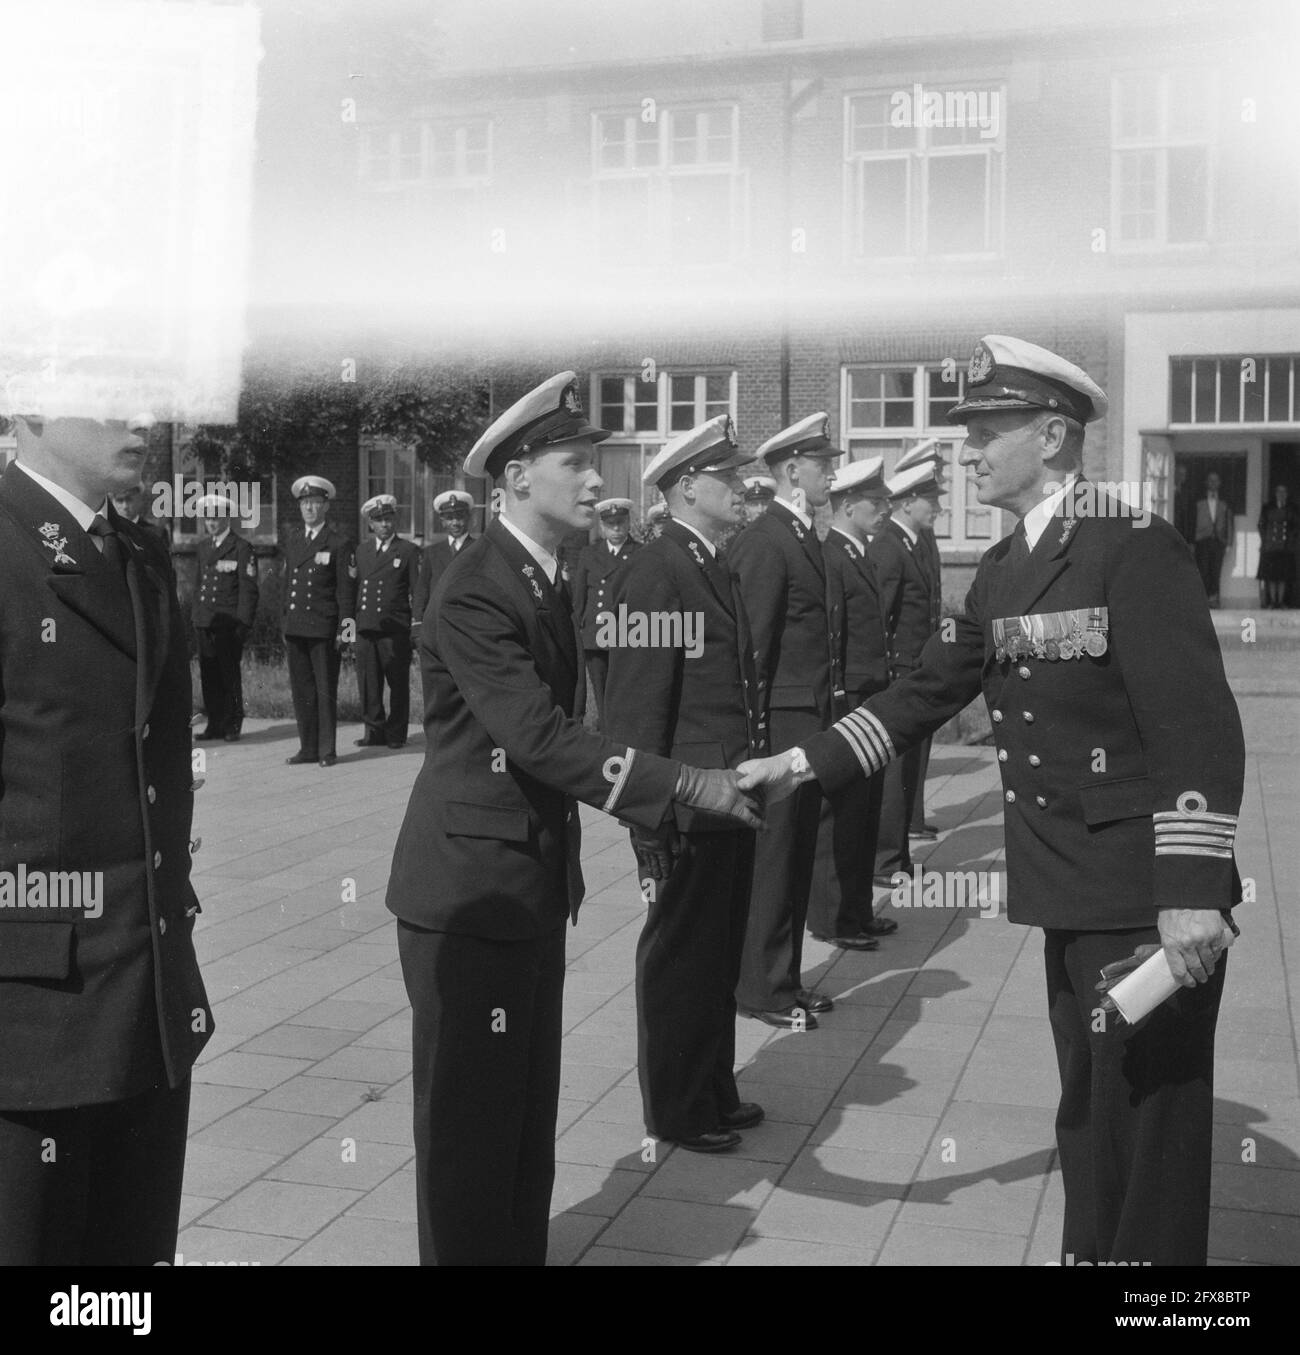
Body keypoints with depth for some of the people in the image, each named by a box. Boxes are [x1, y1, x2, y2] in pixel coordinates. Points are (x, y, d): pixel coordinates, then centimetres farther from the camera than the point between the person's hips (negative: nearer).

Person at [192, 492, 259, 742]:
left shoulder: (241, 548, -4)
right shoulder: (203, 546, 16)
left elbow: (248, 589, -7)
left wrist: (244, 623, -12)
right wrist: (195, 615, 14)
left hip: (229, 623, -6)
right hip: (204, 622, 6)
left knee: (230, 675, -3)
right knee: (208, 675, 5)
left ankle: (232, 726, 5)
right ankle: (214, 724, 12)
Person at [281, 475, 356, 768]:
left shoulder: (339, 544, -2)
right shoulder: (292, 540, 14)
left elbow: (347, 590, -4)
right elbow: (286, 583, 18)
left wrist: (344, 630, -9)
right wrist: (284, 623, 13)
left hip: (324, 630, -5)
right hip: (296, 629, 5)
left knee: (325, 691, 0)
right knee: (301, 690, 7)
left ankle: (327, 750, 7)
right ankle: (308, 747, 15)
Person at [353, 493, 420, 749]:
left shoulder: (408, 550, 3)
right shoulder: (362, 550, 17)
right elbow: (356, 587, 16)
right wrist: (352, 620, 7)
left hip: (395, 629, -4)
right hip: (365, 627, 4)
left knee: (398, 683, 2)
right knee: (368, 682, 3)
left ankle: (396, 734, 9)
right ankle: (374, 730, 11)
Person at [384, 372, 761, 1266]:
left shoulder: (547, 580, 10)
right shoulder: (477, 591, -19)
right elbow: (538, 735, -28)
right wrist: (687, 785, -29)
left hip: (534, 880, 9)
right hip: (469, 887, -9)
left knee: (530, 1105, 17)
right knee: (472, 1113, 4)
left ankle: (522, 1249, 31)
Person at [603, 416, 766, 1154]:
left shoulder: (720, 569, 13)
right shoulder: (655, 573, -15)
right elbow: (637, 706, -18)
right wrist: (651, 818, -18)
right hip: (689, 809, -9)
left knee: (721, 955, 19)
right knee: (680, 959, 6)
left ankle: (713, 1088, 35)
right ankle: (676, 1108, 22)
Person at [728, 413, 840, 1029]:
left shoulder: (804, 536, 14)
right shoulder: (765, 540, -14)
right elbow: (755, 641, -17)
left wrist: (824, 720, 15)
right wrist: (755, 725, -18)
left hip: (810, 719, 9)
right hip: (784, 719, -9)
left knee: (797, 856, 15)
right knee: (775, 856, -1)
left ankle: (784, 978, 25)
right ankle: (762, 987, 10)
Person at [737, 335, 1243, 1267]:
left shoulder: (1136, 549, -14)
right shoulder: (1002, 570, 10)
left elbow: (1201, 730, -19)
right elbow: (929, 692, 13)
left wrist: (1193, 892, -24)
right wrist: (804, 763, 5)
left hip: (1147, 901, -8)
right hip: (1071, 894, 8)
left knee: (1149, 1124, 2)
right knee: (1089, 1113, 20)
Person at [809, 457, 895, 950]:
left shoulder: (861, 556, 16)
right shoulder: (830, 558, -14)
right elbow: (826, 640, -19)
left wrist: (880, 701, 16)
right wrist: (836, 704, -20)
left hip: (870, 704, 10)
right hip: (846, 703, -10)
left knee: (864, 814, 15)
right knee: (840, 813, -2)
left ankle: (856, 911, 25)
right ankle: (831, 919, 8)